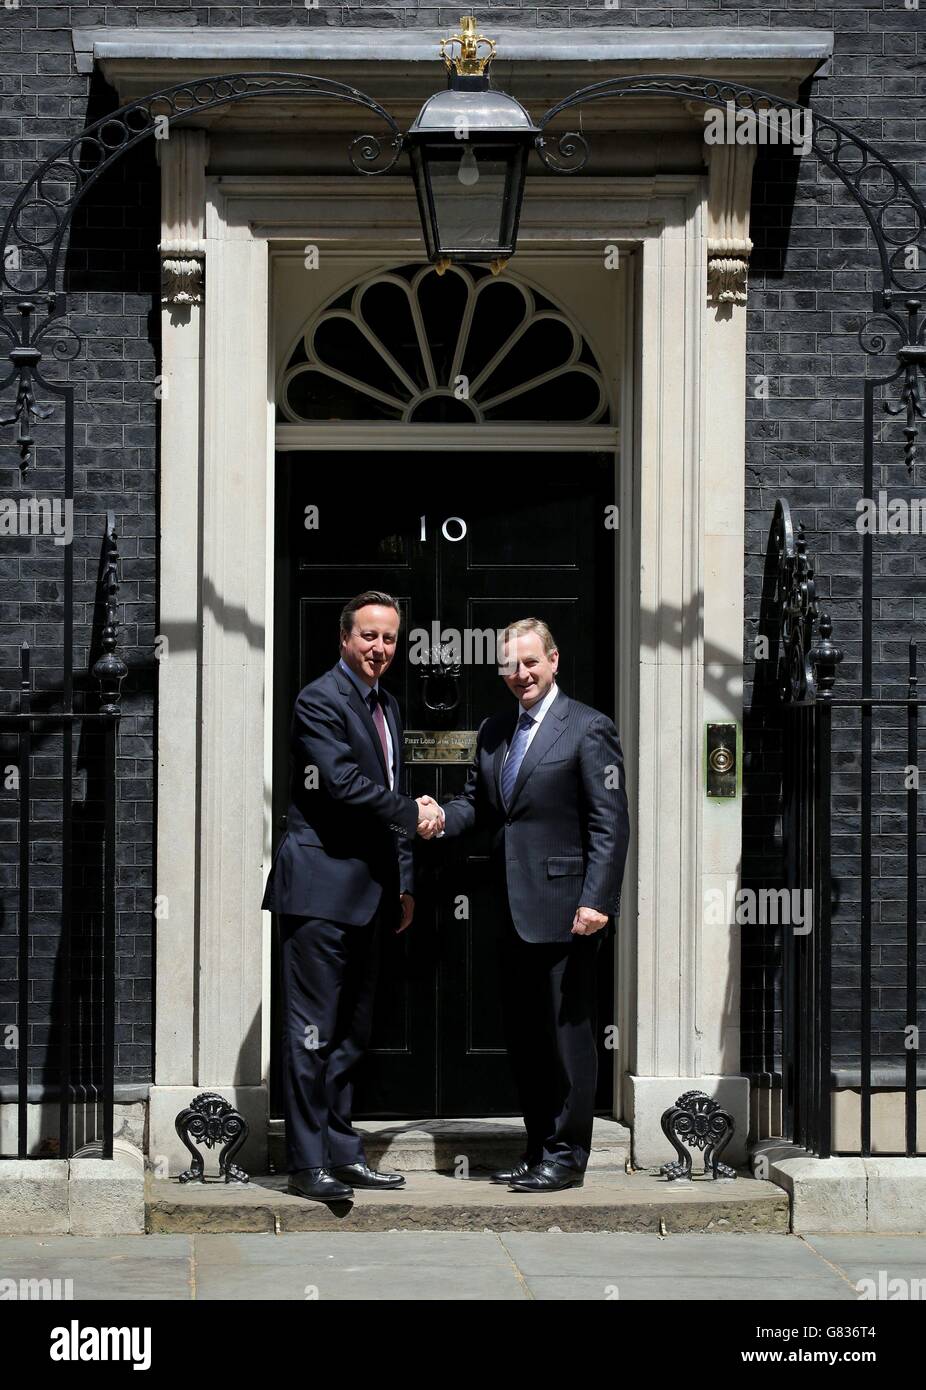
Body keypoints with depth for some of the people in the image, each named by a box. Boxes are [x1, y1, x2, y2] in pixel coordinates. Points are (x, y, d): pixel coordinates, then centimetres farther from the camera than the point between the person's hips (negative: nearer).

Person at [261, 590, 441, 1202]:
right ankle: (309, 1163, -4)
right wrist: (413, 813, -12)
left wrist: (403, 883, 20)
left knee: (351, 1032, 12)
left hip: (368, 895, 9)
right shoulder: (320, 700, -9)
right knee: (313, 1031, -6)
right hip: (321, 887, -9)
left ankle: (342, 1153, 19)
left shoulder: (388, 708, 18)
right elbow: (344, 782, -19)